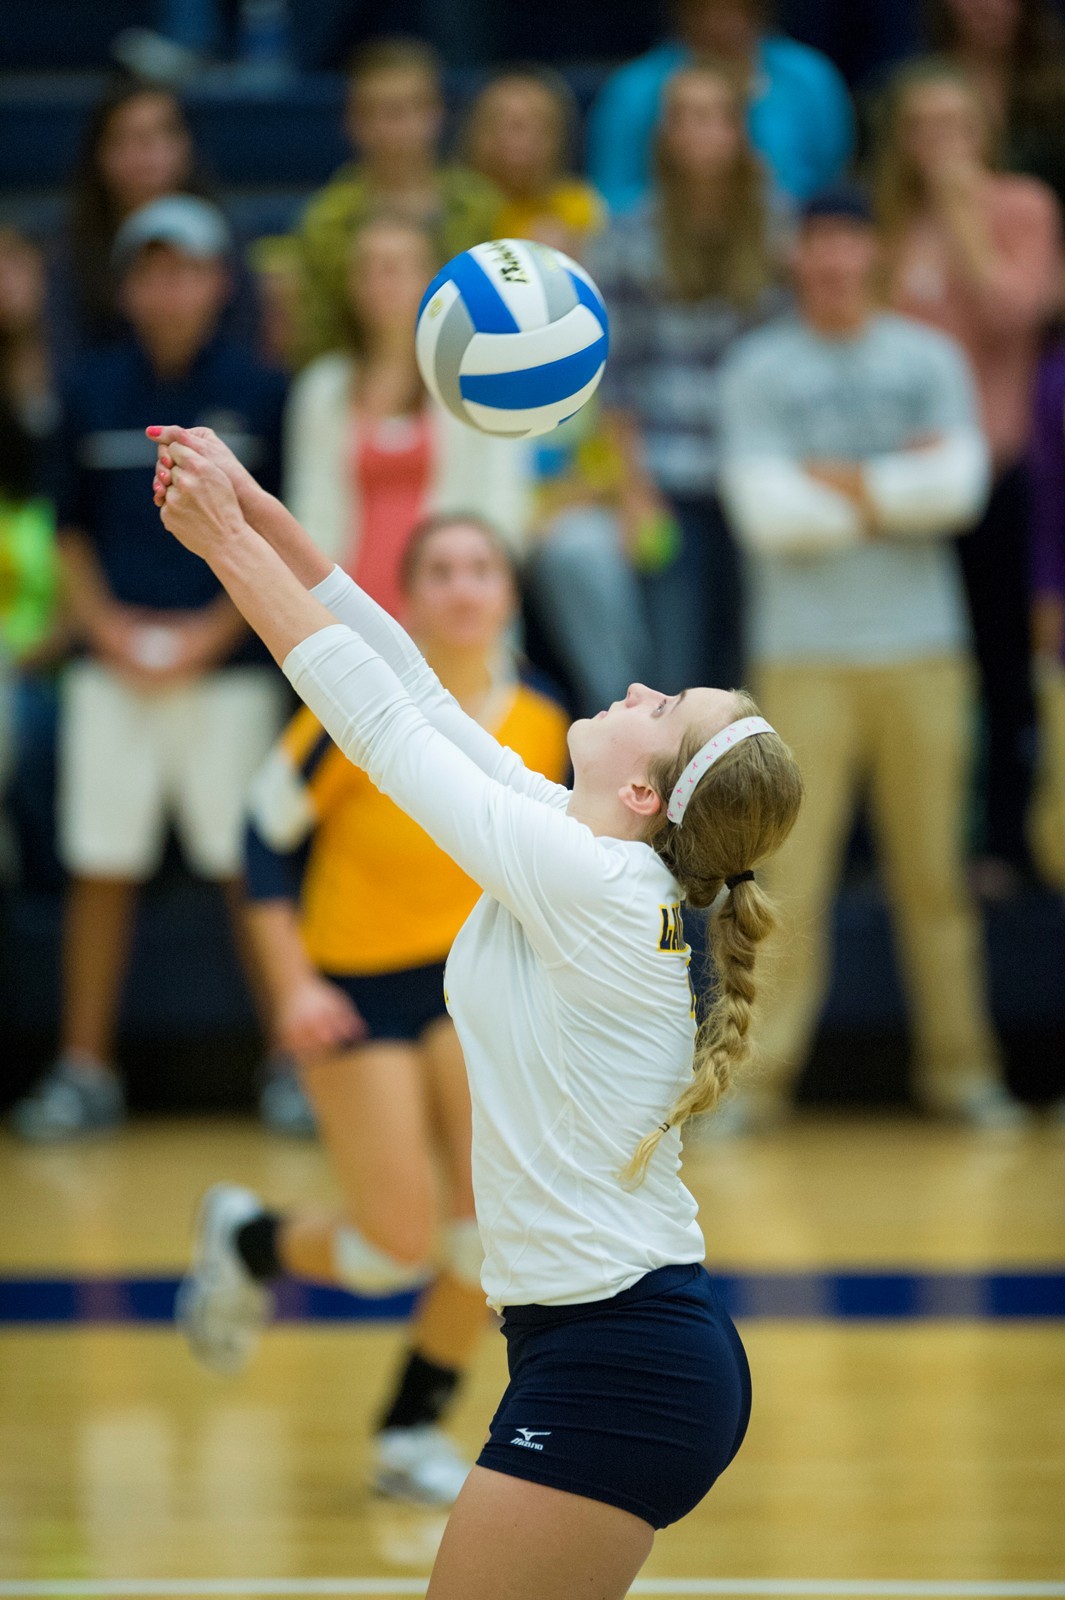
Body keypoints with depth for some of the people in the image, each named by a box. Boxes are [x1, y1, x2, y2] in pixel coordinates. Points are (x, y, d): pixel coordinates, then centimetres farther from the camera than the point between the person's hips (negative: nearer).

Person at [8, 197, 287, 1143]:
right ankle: (85, 1071, 9)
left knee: (250, 866, -1)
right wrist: (106, 623, -5)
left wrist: (213, 631, -10)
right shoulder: (93, 392, 7)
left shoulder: (259, 393, 1)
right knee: (101, 868, 3)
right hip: (113, 666, 2)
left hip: (228, 666, -2)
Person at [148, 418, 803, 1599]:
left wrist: (225, 542, -4)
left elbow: (377, 716, -12)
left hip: (612, 1369, -9)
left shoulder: (593, 884, -17)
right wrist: (254, 515, 8)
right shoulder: (600, 868, 7)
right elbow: (414, 694, 10)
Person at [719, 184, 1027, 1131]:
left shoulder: (930, 360, 9)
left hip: (922, 652, 2)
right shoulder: (760, 371, 2)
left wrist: (840, 482, -7)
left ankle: (959, 1067, 12)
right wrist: (897, 491, -6)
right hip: (804, 654, -2)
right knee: (787, 875, -6)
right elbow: (769, 513, -10)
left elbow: (959, 488, -5)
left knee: (933, 871, 5)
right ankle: (756, 1074, -2)